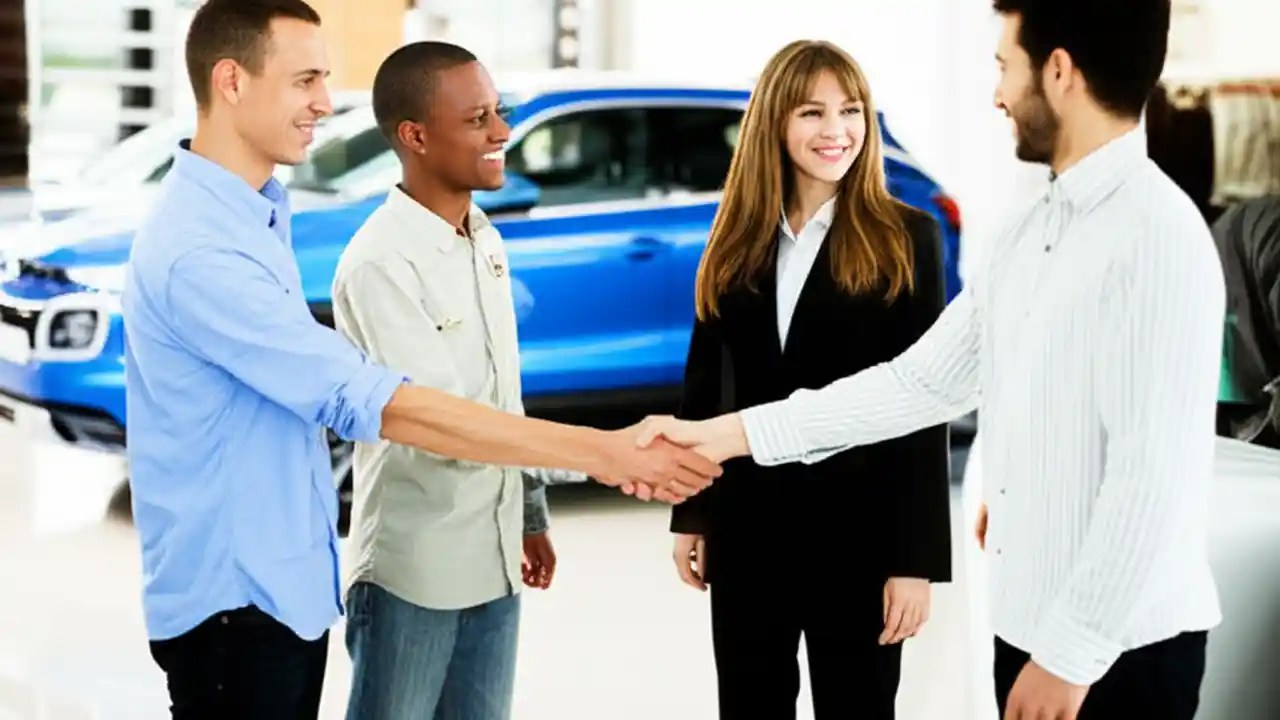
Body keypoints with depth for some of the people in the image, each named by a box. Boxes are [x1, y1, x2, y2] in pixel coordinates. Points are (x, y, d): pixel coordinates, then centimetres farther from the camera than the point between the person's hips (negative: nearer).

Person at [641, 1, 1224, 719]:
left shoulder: (1158, 237, -19)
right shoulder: (1033, 232, 9)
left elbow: (1153, 473, -22)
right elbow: (923, 382, 9)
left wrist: (1072, 654, -20)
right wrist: (725, 434, 6)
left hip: (1119, 648, -8)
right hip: (1030, 626, 8)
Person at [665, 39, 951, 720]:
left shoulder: (906, 238, -6)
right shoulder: (737, 238, 5)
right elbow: (703, 382, 10)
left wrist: (918, 559, -13)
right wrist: (688, 514, 8)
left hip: (859, 528, -4)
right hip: (746, 526, 4)